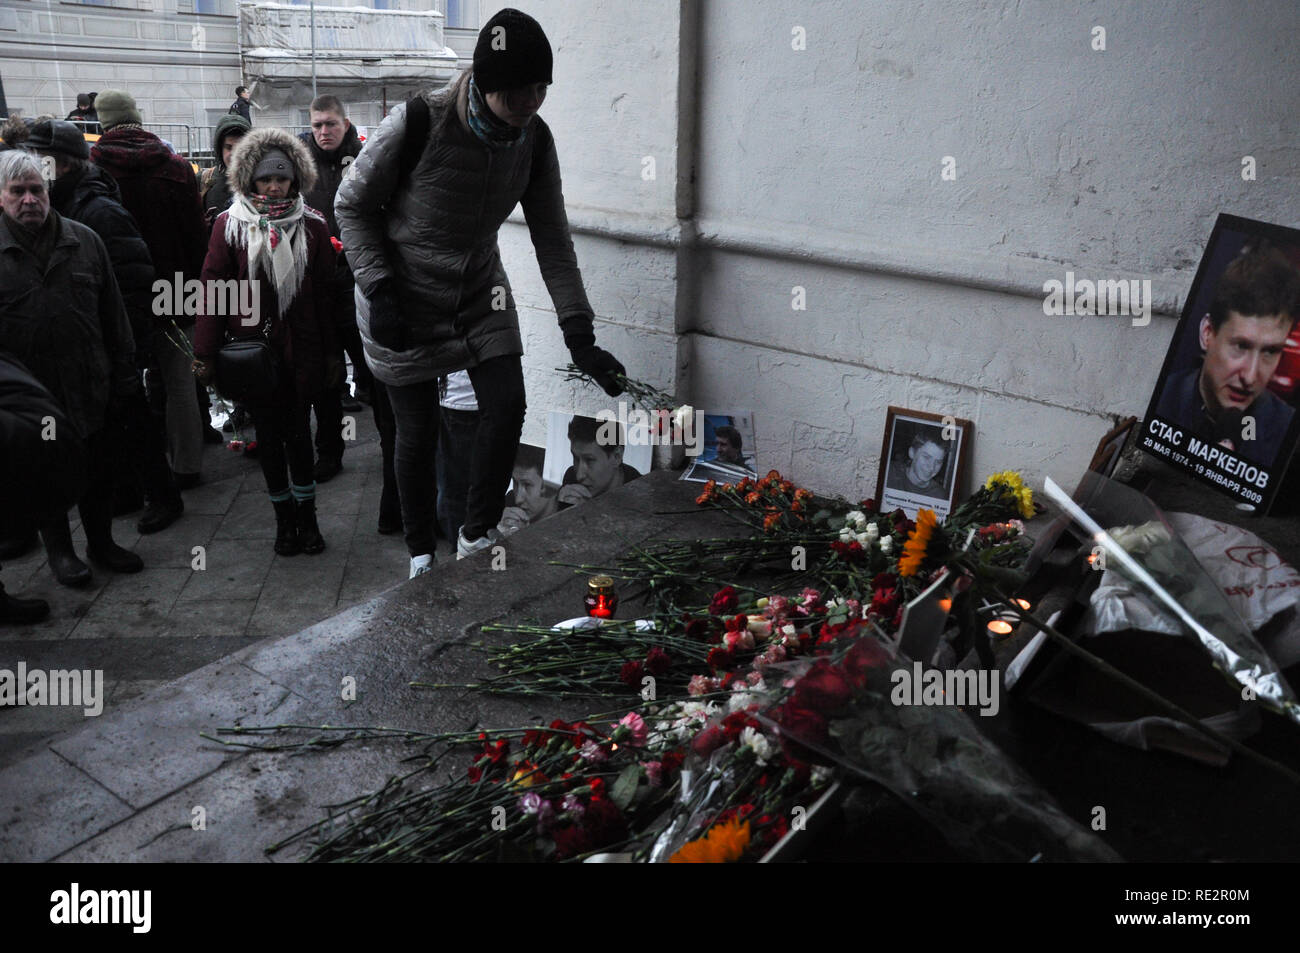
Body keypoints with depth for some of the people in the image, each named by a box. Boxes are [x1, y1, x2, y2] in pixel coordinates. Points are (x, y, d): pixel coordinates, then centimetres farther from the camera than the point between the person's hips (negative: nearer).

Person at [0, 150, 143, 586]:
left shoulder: (84, 240, 3)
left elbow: (113, 313, 6)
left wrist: (123, 375, 4)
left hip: (89, 384, 2)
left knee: (98, 468, 14)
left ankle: (101, 541, 32)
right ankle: (59, 549, 29)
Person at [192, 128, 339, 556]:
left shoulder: (312, 224, 2)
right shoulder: (229, 224, -1)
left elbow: (324, 292, 4)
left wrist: (332, 352, 3)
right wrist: (205, 354, -5)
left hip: (300, 348, 0)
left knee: (299, 432, 7)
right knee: (268, 434, 9)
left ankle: (307, 516, 21)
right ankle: (284, 517, 23)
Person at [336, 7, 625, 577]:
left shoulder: (534, 141, -10)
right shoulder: (417, 124, -24)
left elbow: (553, 241, -6)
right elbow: (352, 205, -10)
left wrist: (580, 337, -13)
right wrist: (379, 291, -20)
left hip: (480, 294, 4)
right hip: (404, 304, -4)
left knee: (507, 406, -7)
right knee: (418, 434, 2)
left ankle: (477, 535, 14)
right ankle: (420, 553, 25)